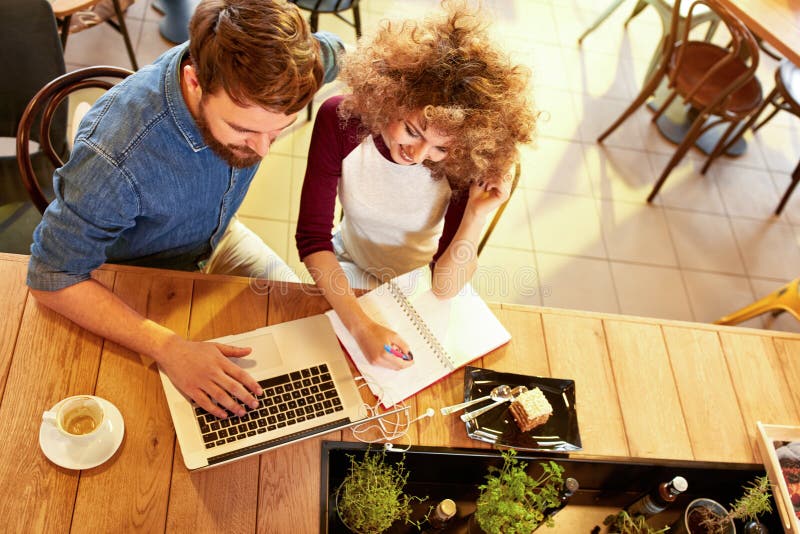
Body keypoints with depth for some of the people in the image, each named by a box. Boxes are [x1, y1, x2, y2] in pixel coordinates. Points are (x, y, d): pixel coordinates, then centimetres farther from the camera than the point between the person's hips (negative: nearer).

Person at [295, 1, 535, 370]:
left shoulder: (465, 165, -28)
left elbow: (444, 288, -25)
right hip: (348, 269, 1)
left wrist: (477, 215, -41)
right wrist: (361, 325, -39)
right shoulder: (340, 120, -28)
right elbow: (313, 239, -27)